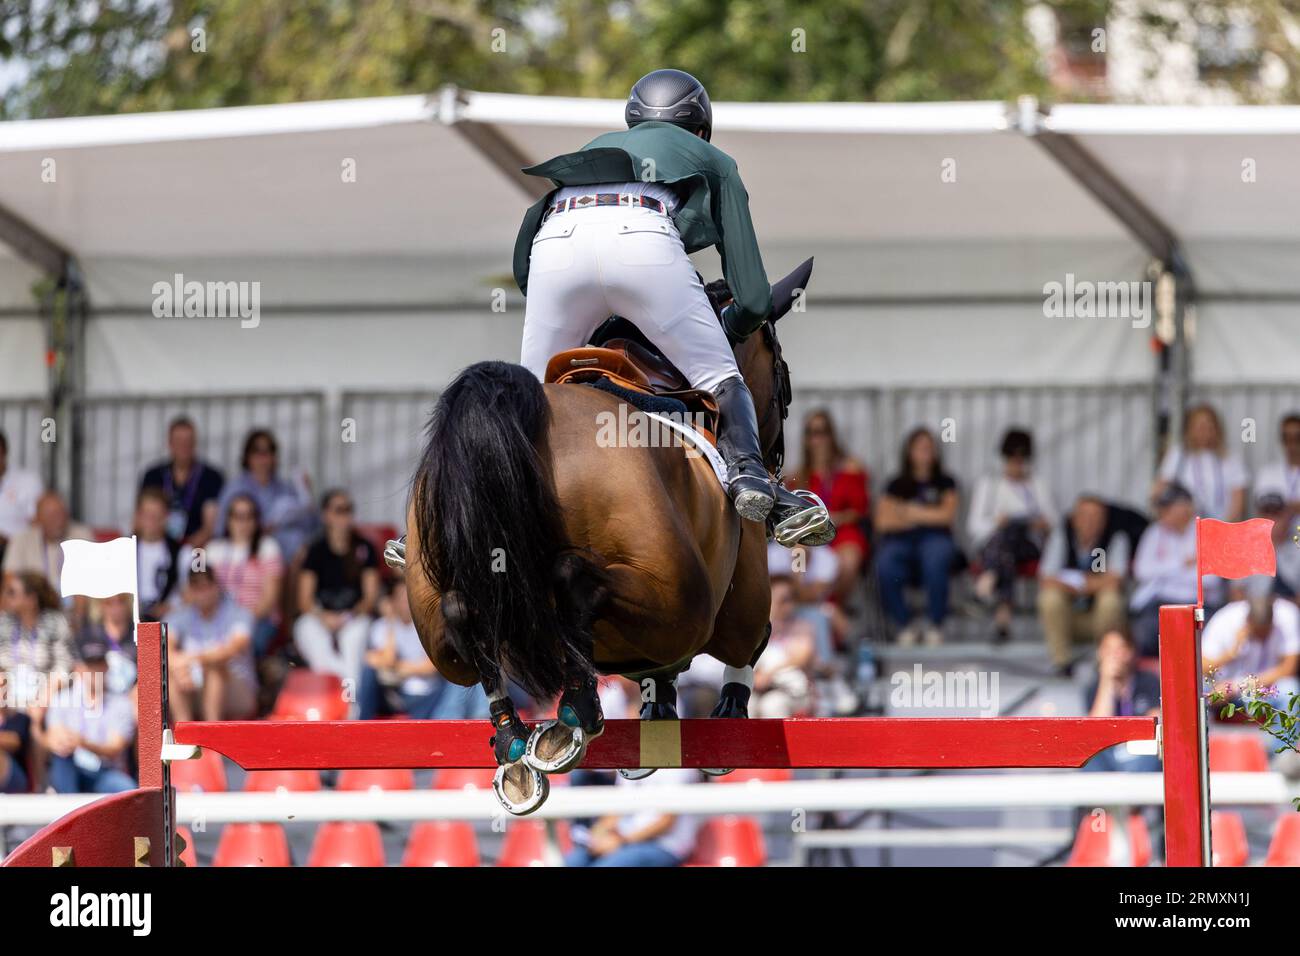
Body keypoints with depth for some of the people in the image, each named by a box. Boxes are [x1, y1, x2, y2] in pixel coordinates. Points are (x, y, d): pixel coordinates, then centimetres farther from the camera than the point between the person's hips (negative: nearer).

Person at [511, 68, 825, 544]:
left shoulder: (598, 147, 43)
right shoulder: (714, 162, 35)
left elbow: (522, 268, 33)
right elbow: (753, 300, 27)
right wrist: (721, 328, 47)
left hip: (556, 238, 3)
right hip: (644, 237, -2)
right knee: (720, 380, 8)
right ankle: (748, 474, -16)